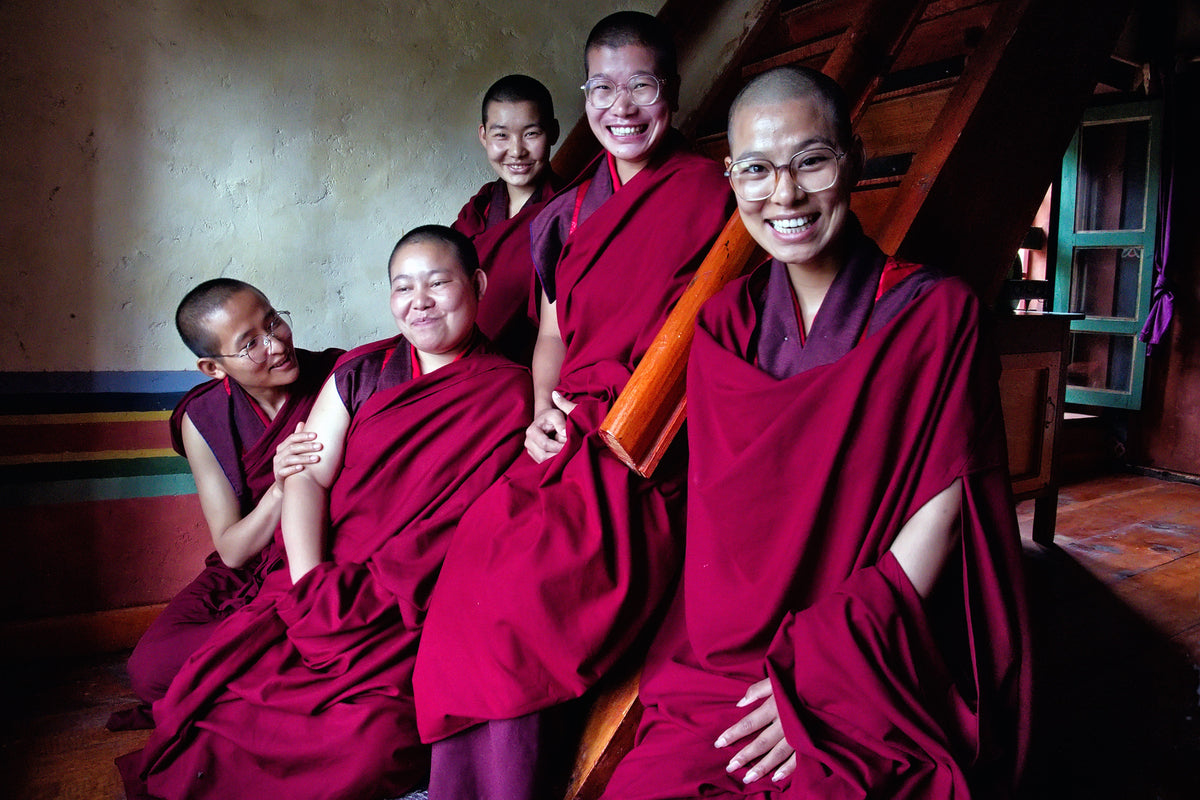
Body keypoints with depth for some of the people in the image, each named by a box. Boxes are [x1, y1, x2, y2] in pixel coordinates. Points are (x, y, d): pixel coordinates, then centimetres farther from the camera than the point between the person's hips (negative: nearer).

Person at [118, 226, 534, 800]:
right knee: (215, 684, -19)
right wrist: (310, 582, -10)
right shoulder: (361, 372, 12)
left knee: (373, 739, -25)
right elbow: (307, 477, 6)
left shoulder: (509, 392, 1)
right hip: (318, 593, 3)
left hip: (415, 617, -3)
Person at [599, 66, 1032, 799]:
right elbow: (719, 517, 3)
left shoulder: (936, 312, -1)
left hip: (882, 681, -2)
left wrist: (829, 673, -13)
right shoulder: (724, 324, 8)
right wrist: (782, 668, -10)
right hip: (730, 668, 3)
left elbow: (943, 511, -6)